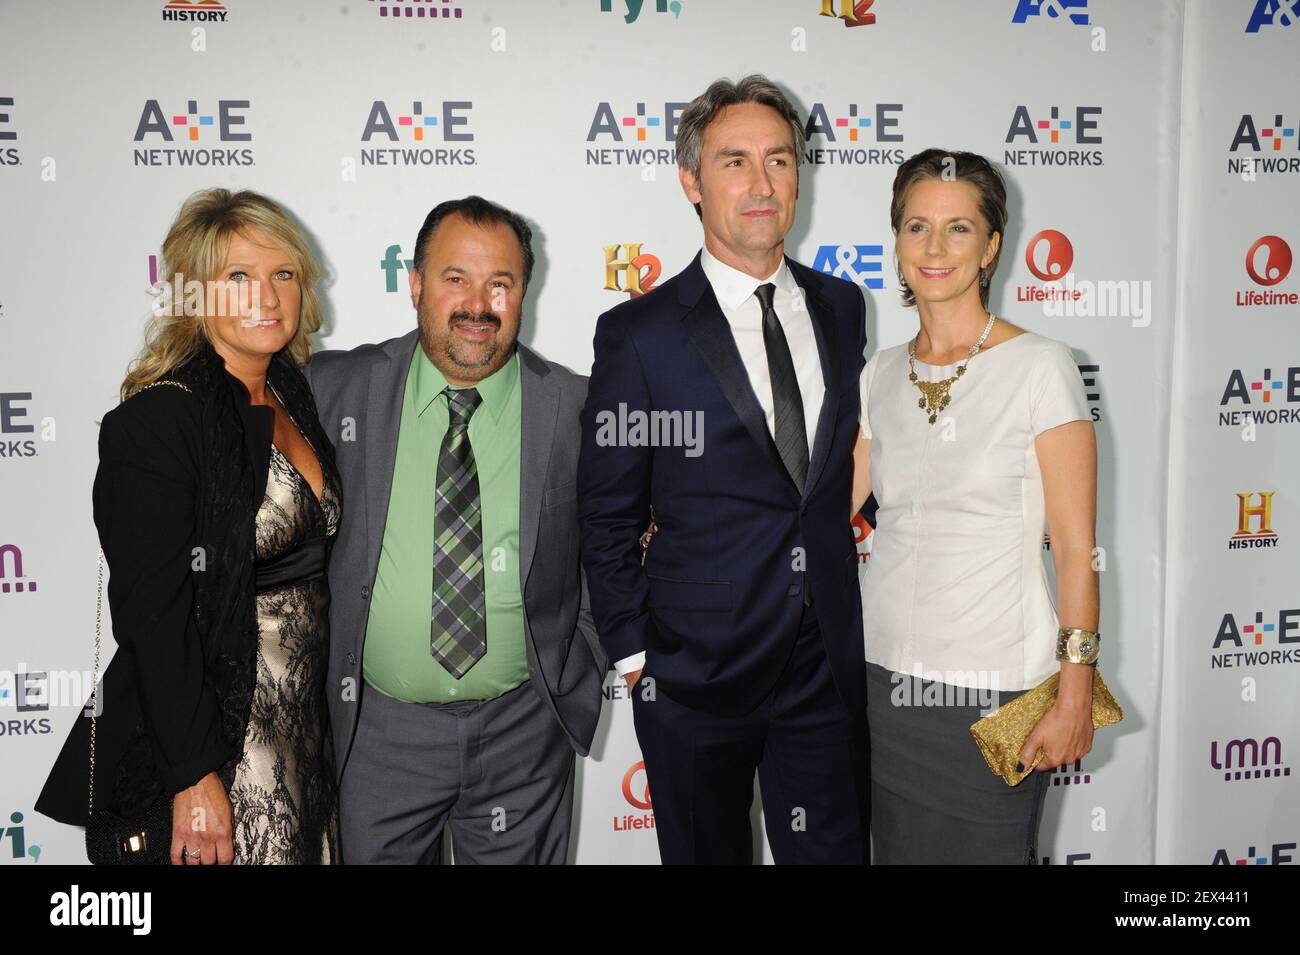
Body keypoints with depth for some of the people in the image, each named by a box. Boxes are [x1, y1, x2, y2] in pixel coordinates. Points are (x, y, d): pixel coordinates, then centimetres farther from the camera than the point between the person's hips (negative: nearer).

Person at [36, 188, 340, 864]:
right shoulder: (158, 418, -16)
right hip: (212, 728, -7)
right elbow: (151, 611, -18)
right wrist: (194, 777, -19)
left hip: (305, 725, 7)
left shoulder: (293, 398, 7)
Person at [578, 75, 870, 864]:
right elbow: (608, 517, -3)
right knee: (707, 853, 13)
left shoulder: (842, 308, 5)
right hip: (694, 674, -3)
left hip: (830, 666, 4)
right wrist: (633, 654, -3)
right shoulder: (639, 334, -9)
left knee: (836, 849, 13)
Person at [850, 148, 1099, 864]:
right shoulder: (881, 375, 6)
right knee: (898, 850, 15)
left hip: (995, 688, -4)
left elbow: (1075, 550, -8)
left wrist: (1075, 699, -11)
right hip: (886, 677, 4)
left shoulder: (1040, 368, -8)